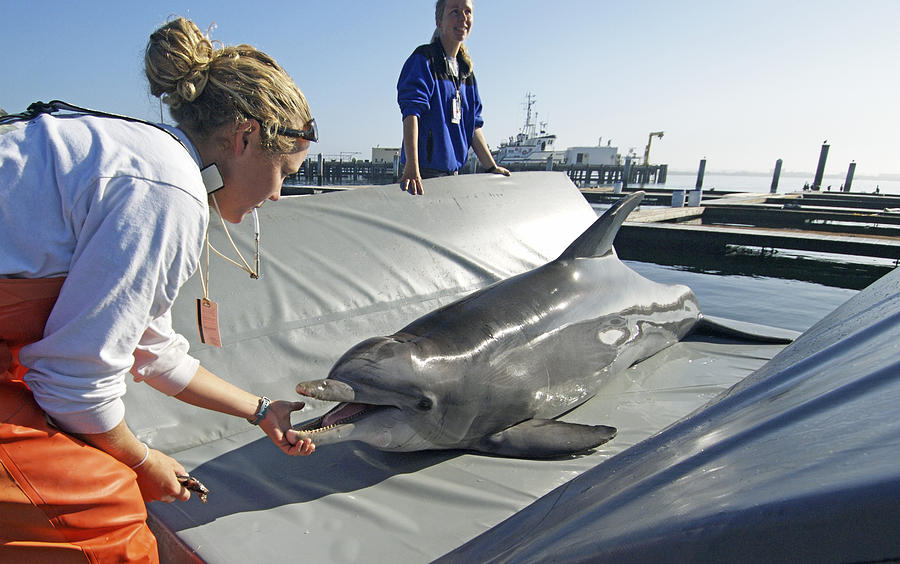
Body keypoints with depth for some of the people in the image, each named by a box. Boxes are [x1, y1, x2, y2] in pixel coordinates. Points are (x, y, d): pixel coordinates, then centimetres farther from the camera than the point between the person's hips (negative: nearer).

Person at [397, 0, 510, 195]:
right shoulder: (423, 60, -6)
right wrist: (411, 168, -33)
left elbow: (473, 124, 19)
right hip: (424, 172, -7)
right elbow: (411, 113, -20)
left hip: (453, 171, 7)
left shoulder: (466, 69, 17)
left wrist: (492, 168, 17)